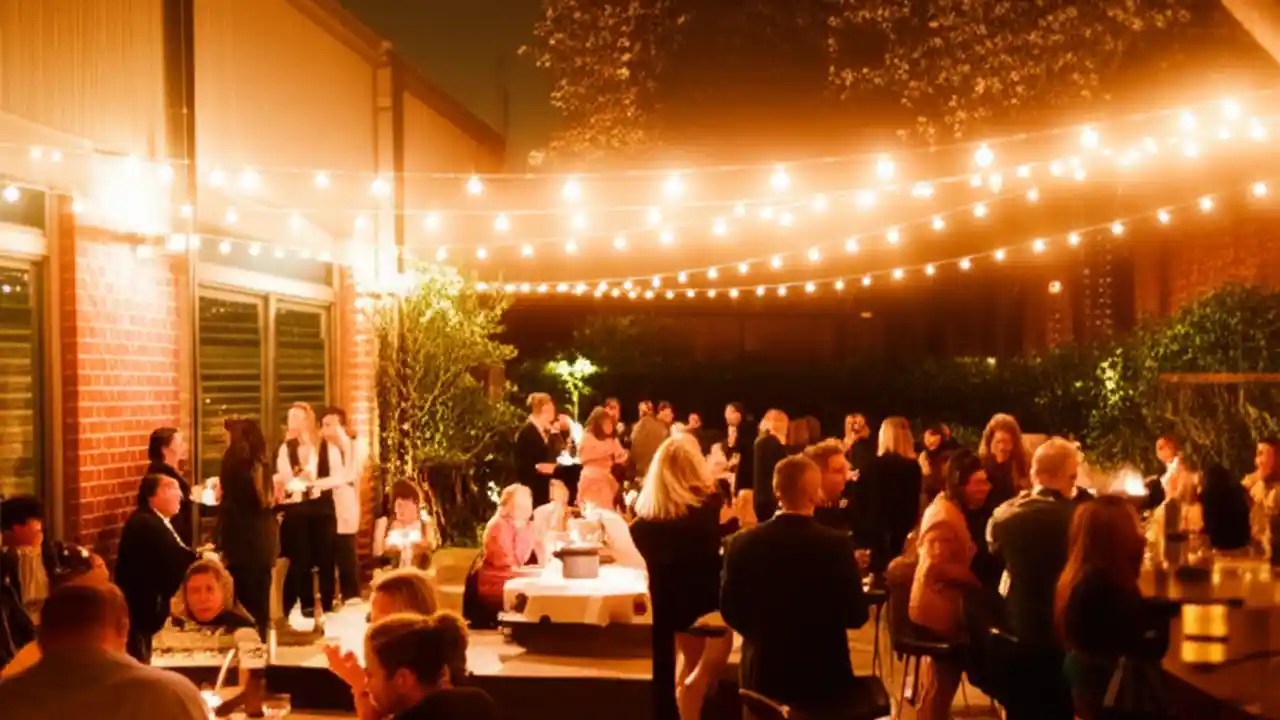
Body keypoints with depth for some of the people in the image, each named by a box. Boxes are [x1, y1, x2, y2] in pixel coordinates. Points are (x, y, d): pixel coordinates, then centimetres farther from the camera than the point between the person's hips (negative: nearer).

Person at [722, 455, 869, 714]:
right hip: (823, 676, -2)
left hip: (763, 675, 2)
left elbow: (730, 611, -1)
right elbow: (856, 616, -11)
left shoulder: (743, 543, -11)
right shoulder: (836, 544, -18)